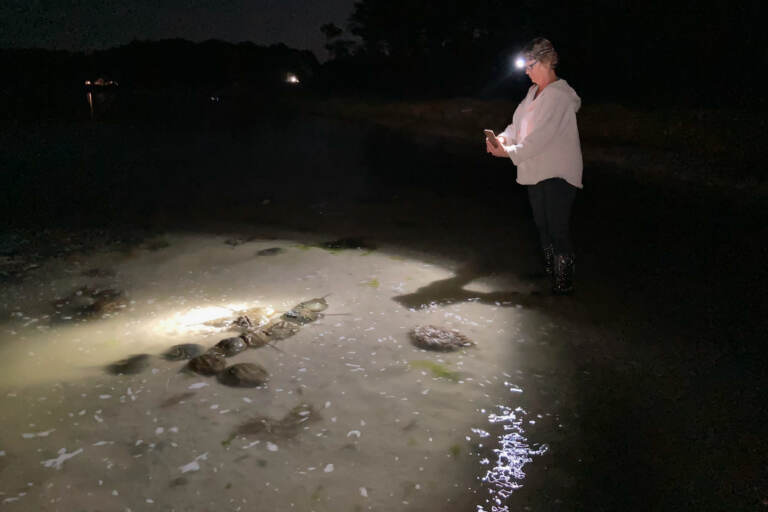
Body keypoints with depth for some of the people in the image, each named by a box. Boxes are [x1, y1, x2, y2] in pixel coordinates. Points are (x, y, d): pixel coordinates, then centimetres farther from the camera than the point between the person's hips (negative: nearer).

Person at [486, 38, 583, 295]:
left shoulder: (559, 96, -17)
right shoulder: (534, 91, 12)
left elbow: (541, 137, -24)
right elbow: (518, 123, 12)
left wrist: (509, 152, -22)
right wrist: (502, 138, -7)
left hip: (558, 174, -9)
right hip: (537, 171, 9)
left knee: (558, 230, -6)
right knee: (542, 225, 18)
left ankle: (564, 284, 4)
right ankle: (550, 271, 34)